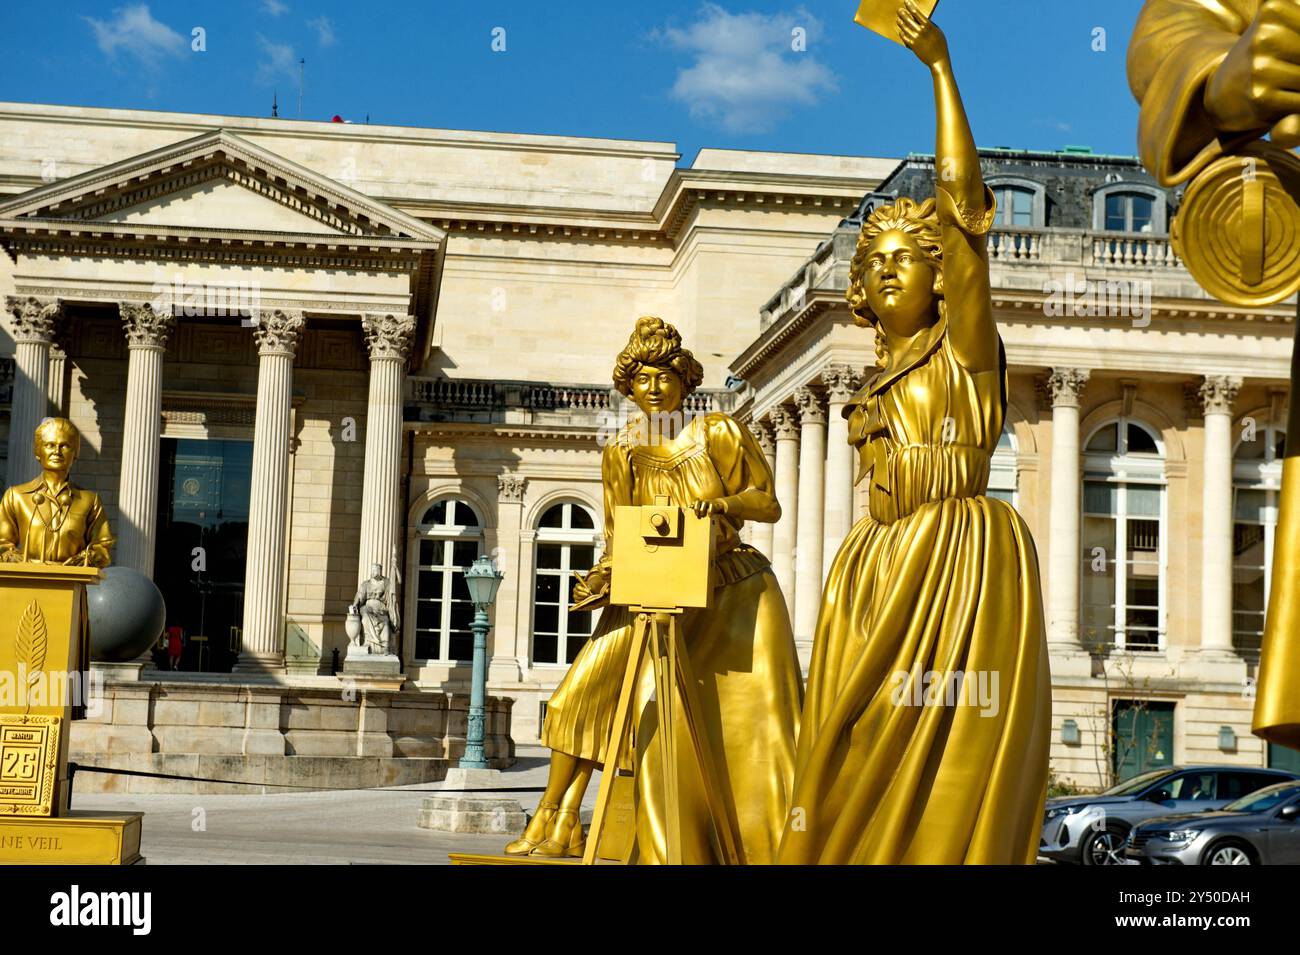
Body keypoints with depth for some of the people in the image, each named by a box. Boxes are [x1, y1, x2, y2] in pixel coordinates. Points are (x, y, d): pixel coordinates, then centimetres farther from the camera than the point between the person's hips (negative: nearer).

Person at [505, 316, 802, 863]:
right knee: (588, 686, -12)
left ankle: (768, 846, 11)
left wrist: (721, 503, -20)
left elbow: (768, 504, -1)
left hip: (733, 591, -2)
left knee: (747, 724, -3)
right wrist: (602, 576, -15)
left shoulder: (719, 433, -2)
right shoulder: (620, 453, 5)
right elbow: (618, 534, 5)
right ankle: (557, 823, -6)